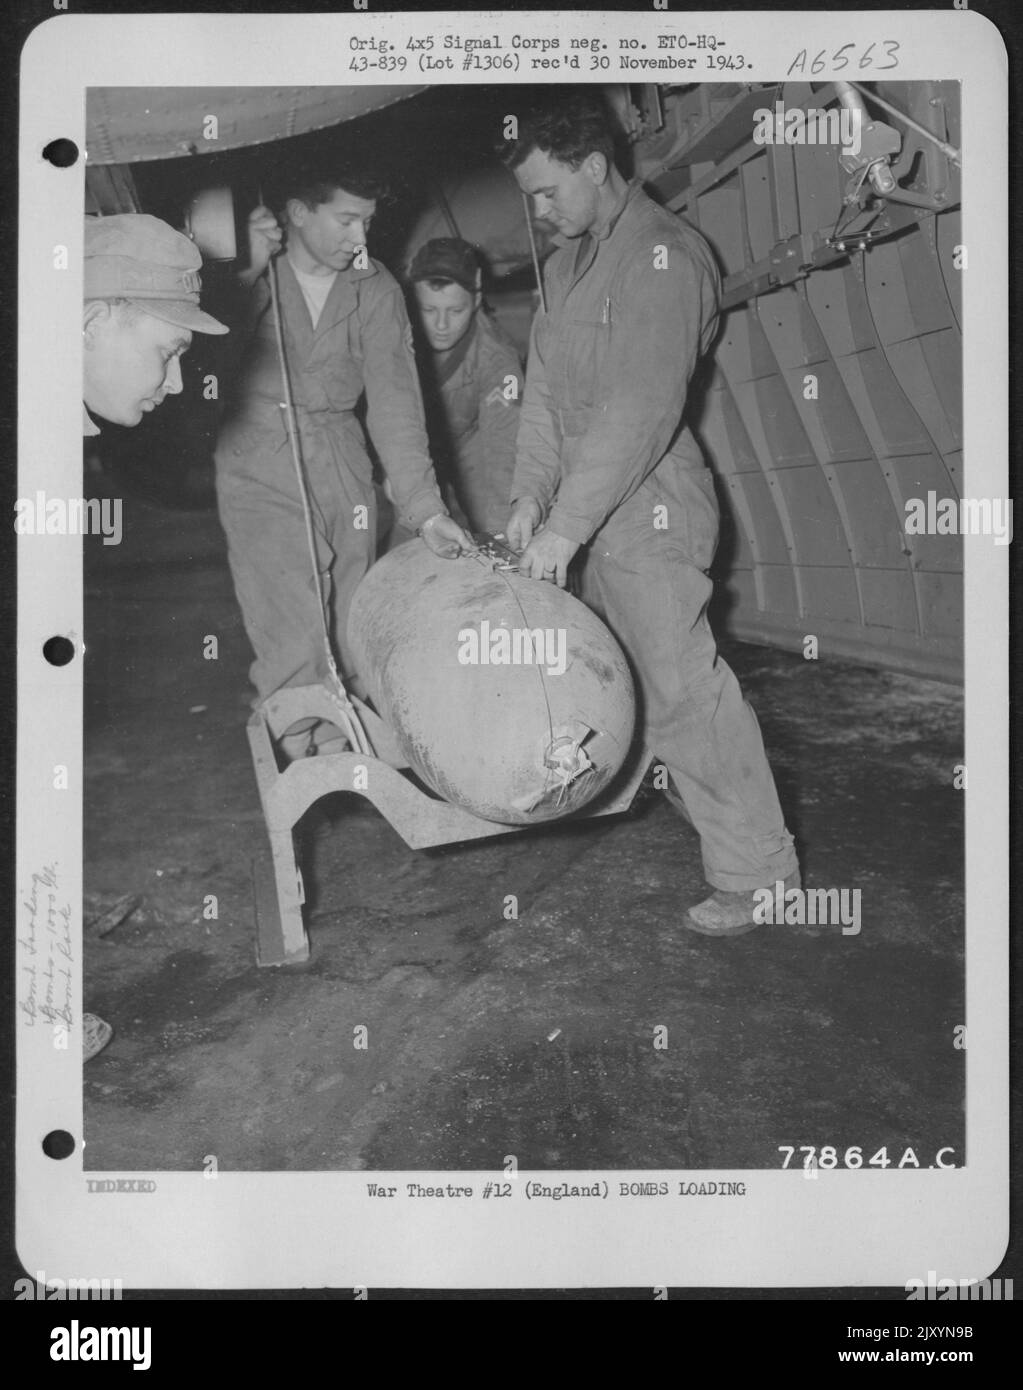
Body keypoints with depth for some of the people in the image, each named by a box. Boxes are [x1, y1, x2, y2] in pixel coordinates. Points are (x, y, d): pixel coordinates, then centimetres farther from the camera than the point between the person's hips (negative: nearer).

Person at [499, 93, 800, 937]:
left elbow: (642, 409, -21)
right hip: (589, 511, 8)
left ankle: (757, 871, 1)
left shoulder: (663, 255, -14)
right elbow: (544, 384, 12)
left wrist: (566, 525, -22)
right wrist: (531, 494, -1)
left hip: (648, 510, -8)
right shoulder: (568, 261, 14)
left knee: (681, 684, -7)